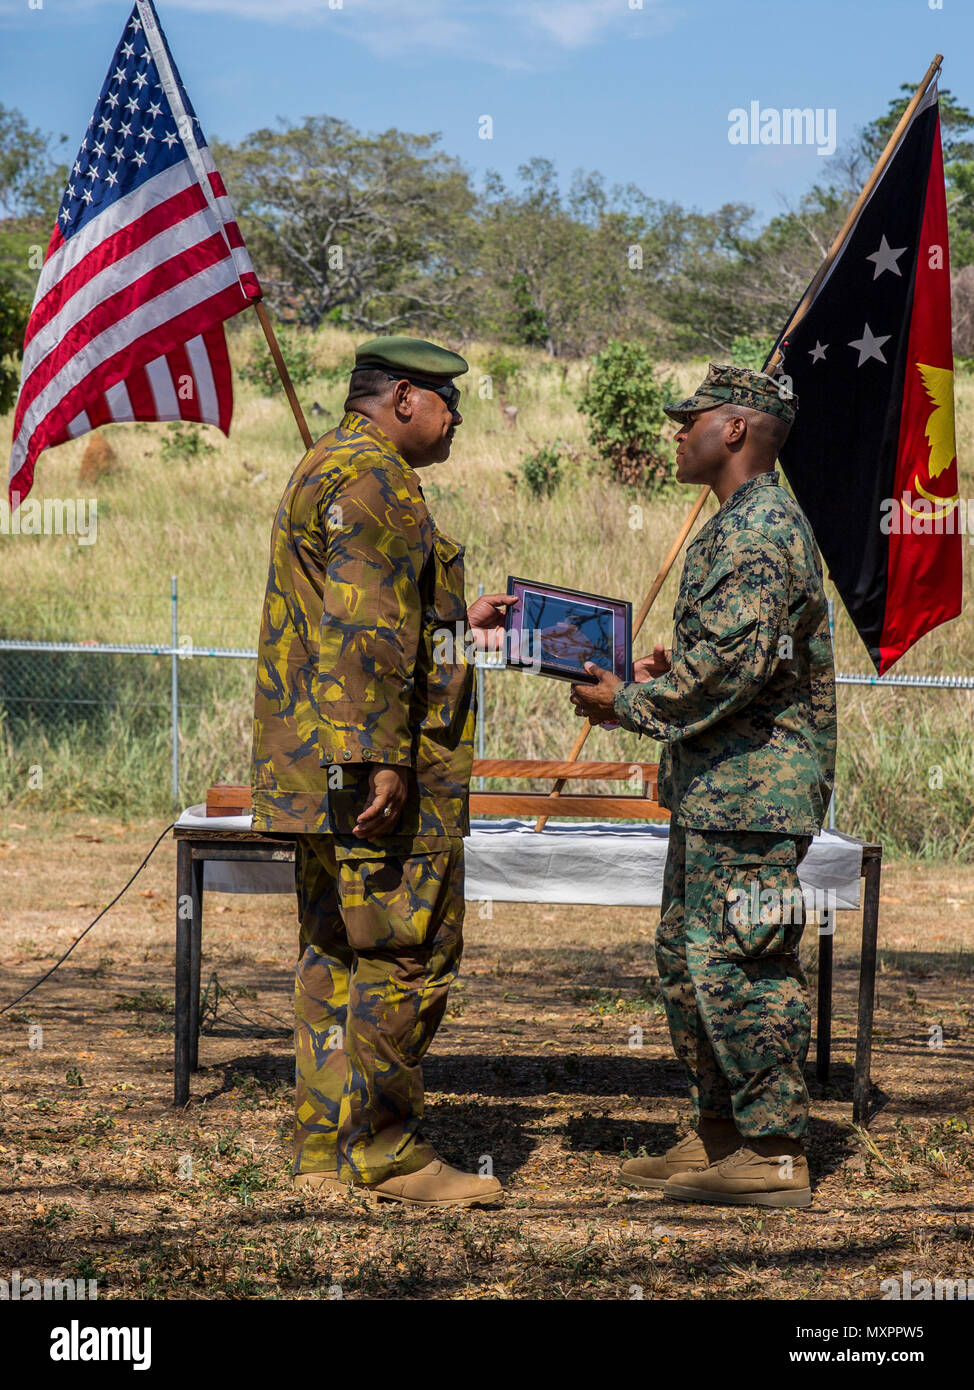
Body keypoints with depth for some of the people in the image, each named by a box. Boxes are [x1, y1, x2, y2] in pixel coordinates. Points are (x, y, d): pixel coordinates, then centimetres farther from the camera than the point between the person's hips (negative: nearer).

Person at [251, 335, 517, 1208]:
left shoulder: (326, 471, 22)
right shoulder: (373, 481, -12)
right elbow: (364, 634, -22)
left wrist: (456, 627, 25)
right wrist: (379, 758, -25)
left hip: (323, 769, 11)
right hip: (382, 774, -11)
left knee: (339, 953, 13)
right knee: (405, 953, -6)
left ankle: (324, 1144, 19)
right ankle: (386, 1152, -1)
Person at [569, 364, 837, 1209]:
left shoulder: (757, 528, -16)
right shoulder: (748, 522, 19)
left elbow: (735, 663, -24)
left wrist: (630, 705, -14)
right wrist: (666, 677, 14)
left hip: (748, 791, -11)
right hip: (719, 790, 11)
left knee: (738, 967, -7)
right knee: (690, 957, 16)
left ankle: (774, 1156, 0)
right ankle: (719, 1137, 24)